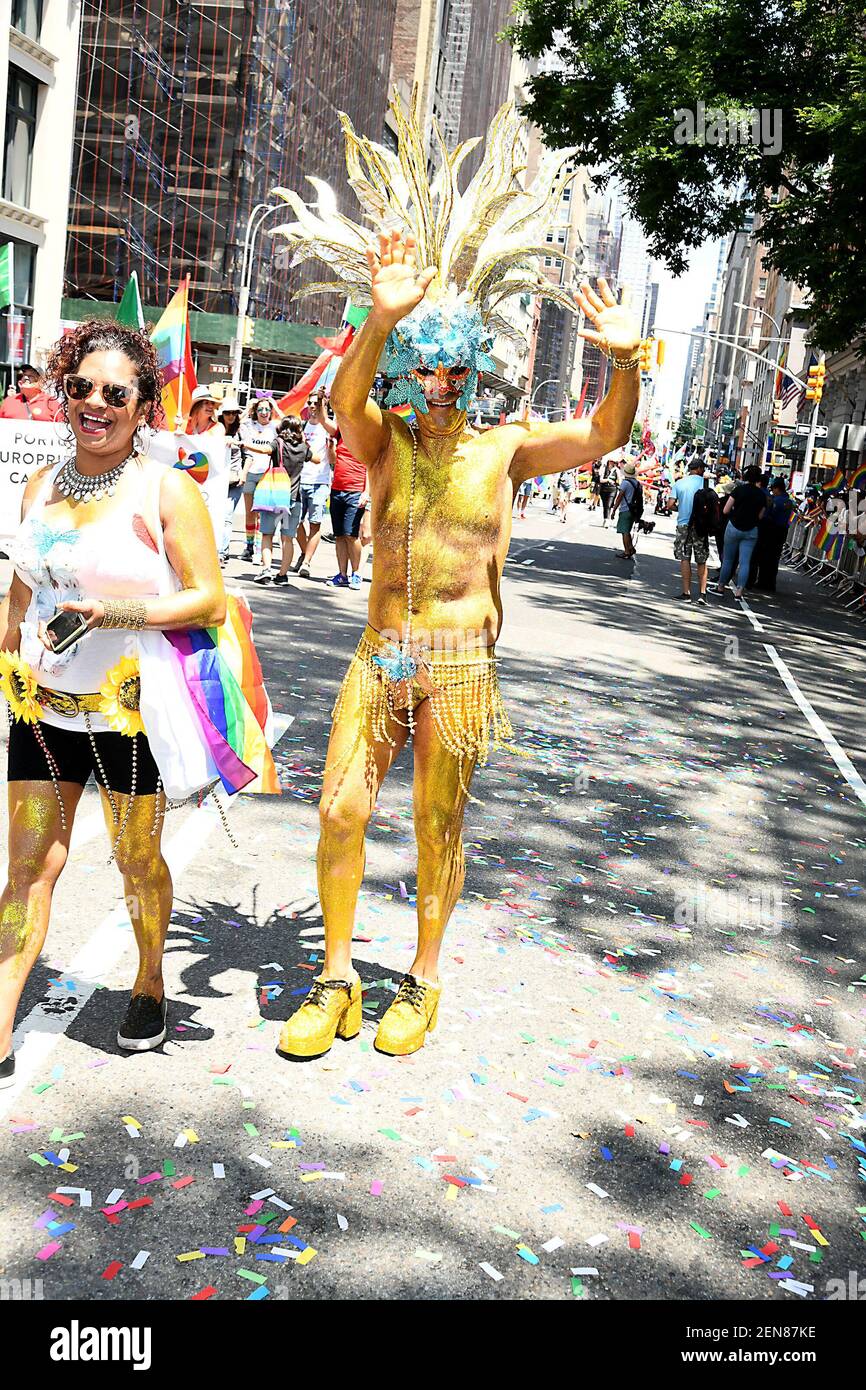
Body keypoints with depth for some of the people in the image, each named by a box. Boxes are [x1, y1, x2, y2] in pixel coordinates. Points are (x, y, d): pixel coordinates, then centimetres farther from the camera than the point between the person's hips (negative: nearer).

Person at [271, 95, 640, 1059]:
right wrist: (382, 317, -38)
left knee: (438, 826, 6)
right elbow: (345, 398, -20)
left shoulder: (504, 449, 0)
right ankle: (335, 983, 15)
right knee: (340, 810, -3)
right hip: (379, 654, 2)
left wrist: (624, 361, -32)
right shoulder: (383, 444, 2)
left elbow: (602, 437, -13)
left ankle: (422, 982, 24)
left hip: (460, 663, -1)